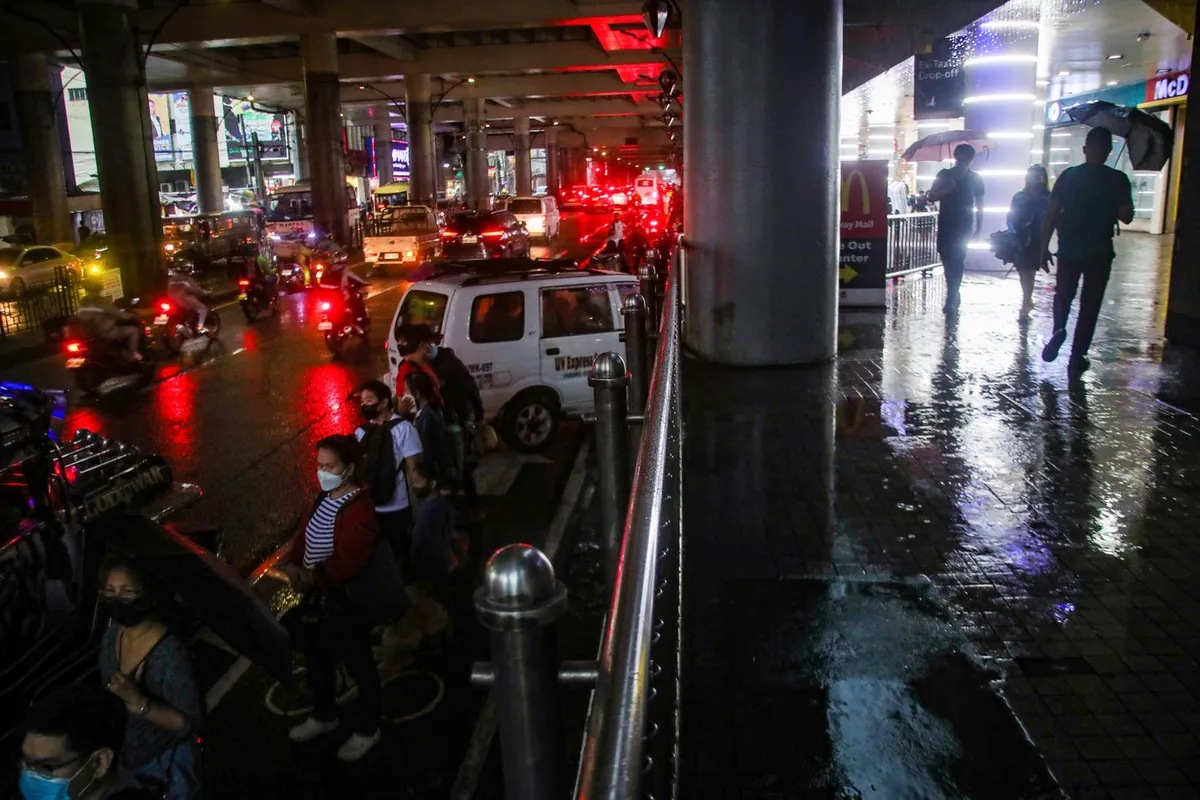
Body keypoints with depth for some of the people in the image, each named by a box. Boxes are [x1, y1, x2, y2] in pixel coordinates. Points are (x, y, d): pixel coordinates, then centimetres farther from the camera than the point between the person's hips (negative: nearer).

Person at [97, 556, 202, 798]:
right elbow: (107, 694, 7)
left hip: (163, 764, -6)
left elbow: (189, 723, -30)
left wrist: (139, 703, -41)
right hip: (124, 757, 6)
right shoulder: (112, 635, -10)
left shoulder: (169, 653, -33)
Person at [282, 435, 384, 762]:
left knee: (359, 667, 10)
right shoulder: (325, 497, 4)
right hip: (316, 597, 9)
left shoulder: (359, 510, -28)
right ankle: (324, 716, 49)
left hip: (346, 601, -9)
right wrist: (292, 564, -7)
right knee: (317, 659, 26)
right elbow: (305, 533, 9)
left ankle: (367, 730, 30)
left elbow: (347, 561, -34)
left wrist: (313, 577, -29)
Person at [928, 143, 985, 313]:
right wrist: (948, 189, -21)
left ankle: (952, 298, -13)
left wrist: (979, 228, 3)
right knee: (948, 260, 8)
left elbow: (979, 206, 8)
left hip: (963, 227, -2)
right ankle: (955, 294, 25)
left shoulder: (975, 179, 4)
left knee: (956, 261, -11)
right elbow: (932, 196, -4)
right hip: (945, 226, 2)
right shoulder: (944, 175, 5)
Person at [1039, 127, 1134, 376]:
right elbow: (1126, 217, -7)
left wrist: (1044, 247, 4)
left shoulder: (1068, 176, -2)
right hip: (1099, 252, -1)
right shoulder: (1117, 179, -7)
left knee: (1063, 296, 20)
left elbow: (1051, 214, -3)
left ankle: (1058, 330, -8)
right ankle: (1077, 358, 9)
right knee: (1089, 304, 7)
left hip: (1069, 250, 2)